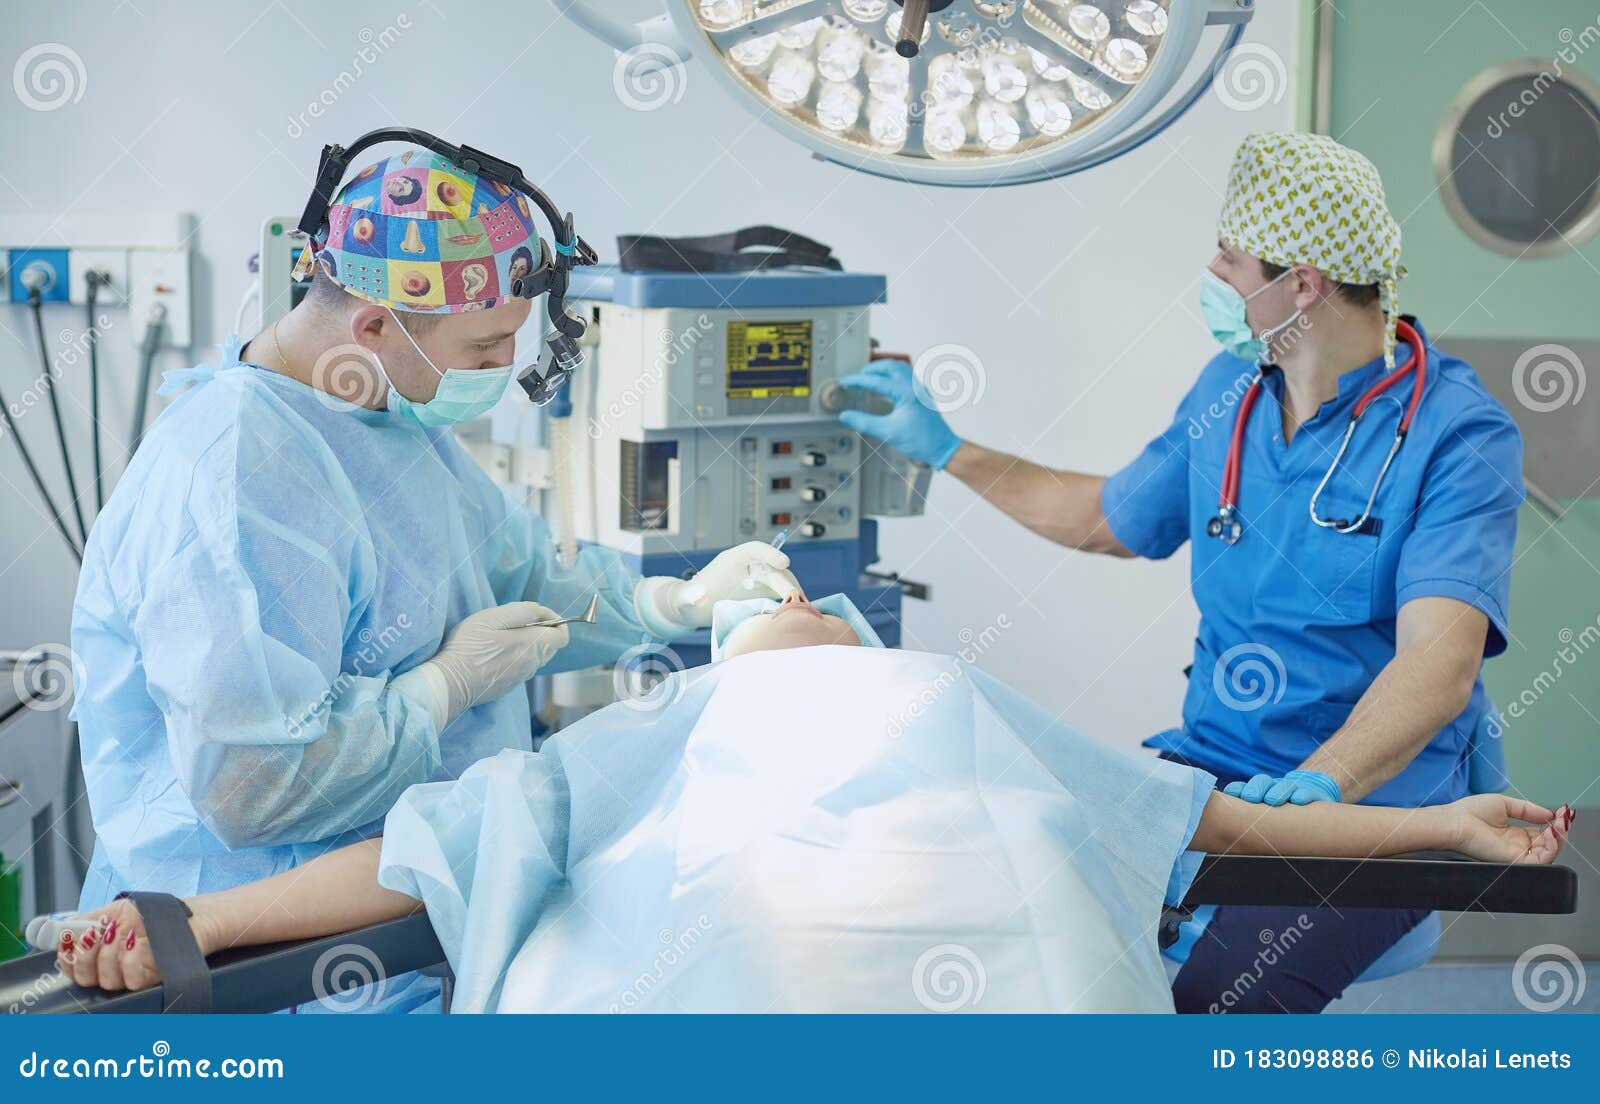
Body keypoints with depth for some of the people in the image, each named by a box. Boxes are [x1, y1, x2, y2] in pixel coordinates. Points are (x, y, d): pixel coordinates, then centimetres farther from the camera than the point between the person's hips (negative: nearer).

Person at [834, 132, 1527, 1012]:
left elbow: (1439, 665, -26)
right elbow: (1112, 520, 24)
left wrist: (1321, 782, -43)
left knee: (1207, 1004, -30)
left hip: (1373, 798, -5)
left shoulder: (1460, 435, -14)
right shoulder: (1230, 388, 8)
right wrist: (945, 450, 23)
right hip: (1213, 765, 6)